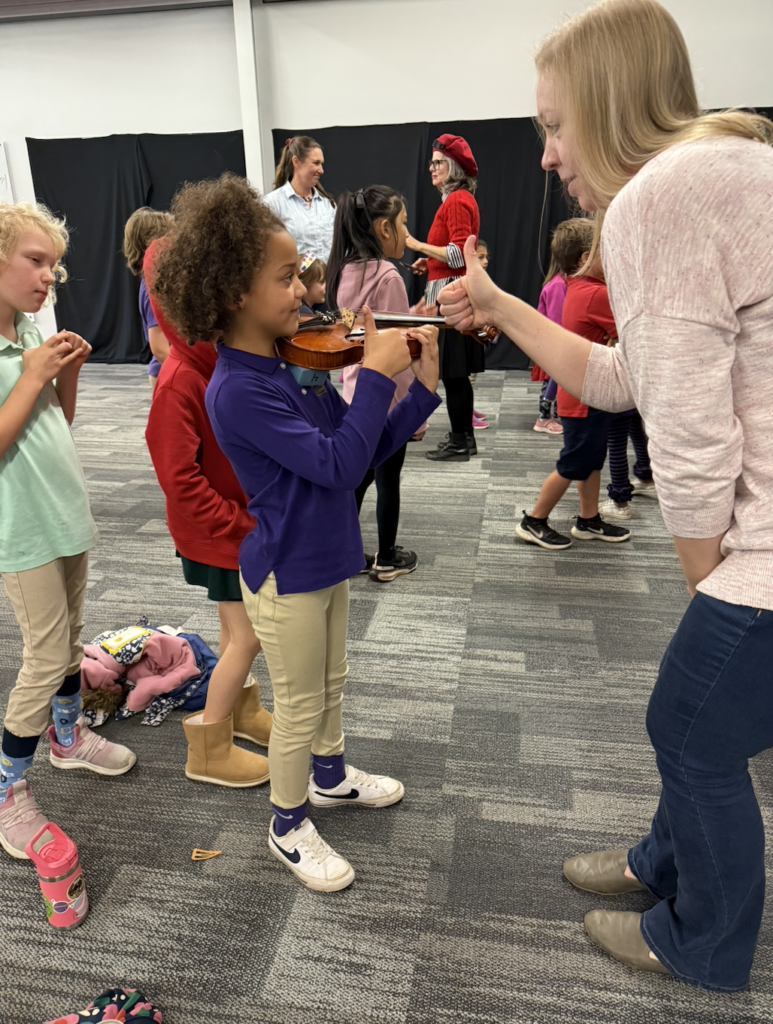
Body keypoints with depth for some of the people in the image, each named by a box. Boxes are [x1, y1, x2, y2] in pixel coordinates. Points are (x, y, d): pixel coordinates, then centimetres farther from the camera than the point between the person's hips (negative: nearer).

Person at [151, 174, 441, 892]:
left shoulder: (295, 365, 0)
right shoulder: (238, 390, -25)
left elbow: (367, 449, 2)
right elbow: (338, 464, -31)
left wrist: (422, 388, -6)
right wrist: (375, 374, -26)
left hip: (324, 558, 8)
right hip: (286, 576, -8)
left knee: (330, 683, 26)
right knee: (299, 707, 11)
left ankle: (329, 773, 52)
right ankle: (288, 827, 35)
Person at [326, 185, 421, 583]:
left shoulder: (346, 272, 5)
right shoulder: (387, 277, -19)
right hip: (389, 399, -7)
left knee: (360, 475, 18)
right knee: (388, 480, 7)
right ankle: (387, 560, 23)